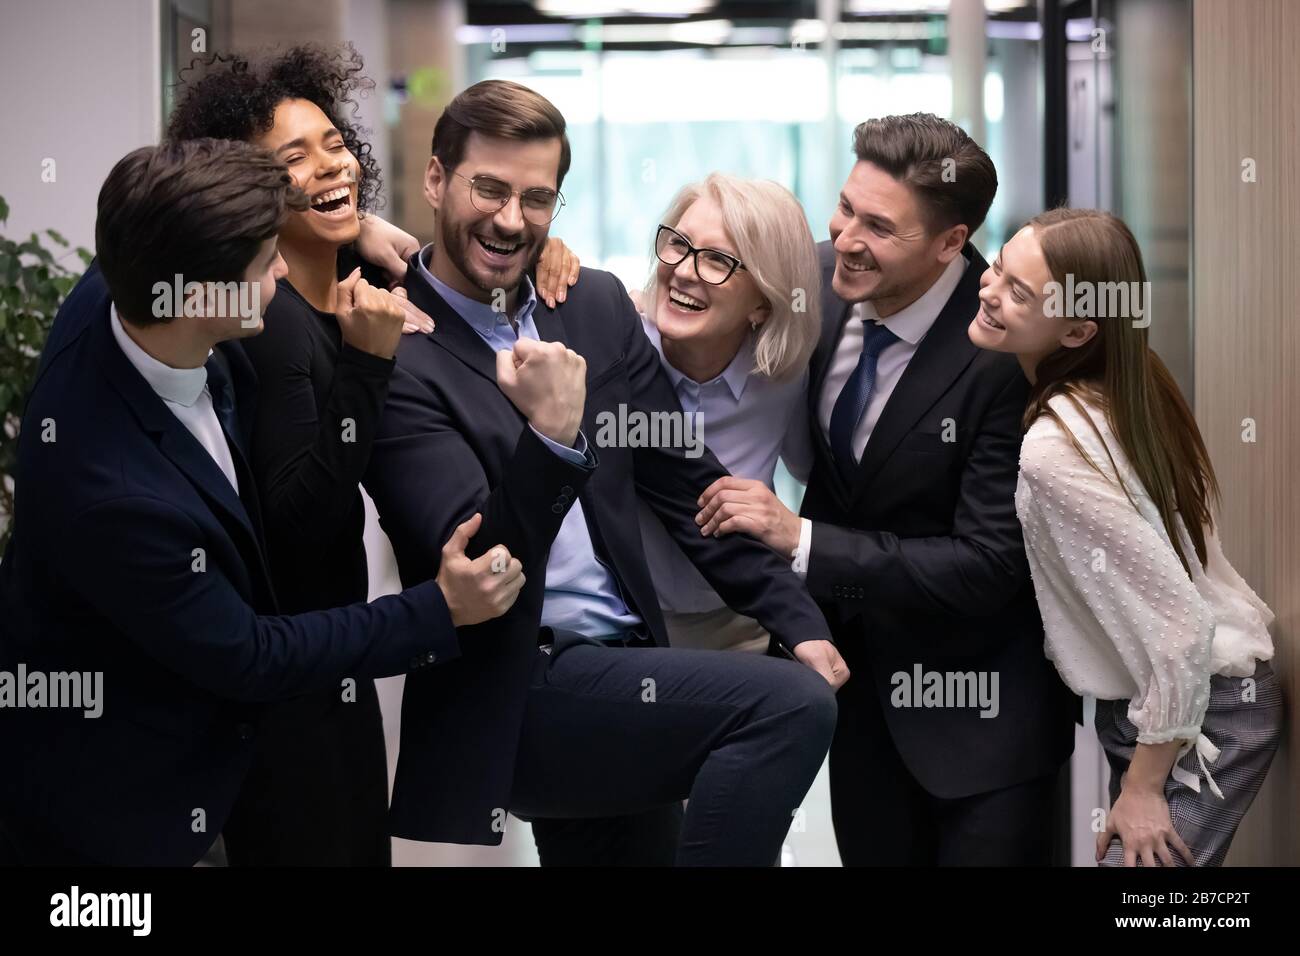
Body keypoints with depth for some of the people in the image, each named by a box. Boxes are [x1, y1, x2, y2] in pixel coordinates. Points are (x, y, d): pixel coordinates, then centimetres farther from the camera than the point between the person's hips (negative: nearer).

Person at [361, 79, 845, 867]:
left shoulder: (598, 307, 9)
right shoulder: (396, 353, -11)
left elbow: (686, 482, 12)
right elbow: (470, 567, -17)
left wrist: (799, 620, 2)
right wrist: (550, 438, -33)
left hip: (621, 679, 7)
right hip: (509, 701, -7)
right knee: (790, 705, -22)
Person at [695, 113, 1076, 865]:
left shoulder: (1008, 353, -25)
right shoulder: (824, 281, -8)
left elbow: (988, 568, -24)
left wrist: (802, 538, -27)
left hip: (978, 694, -6)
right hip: (860, 664, 6)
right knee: (873, 854, 17)